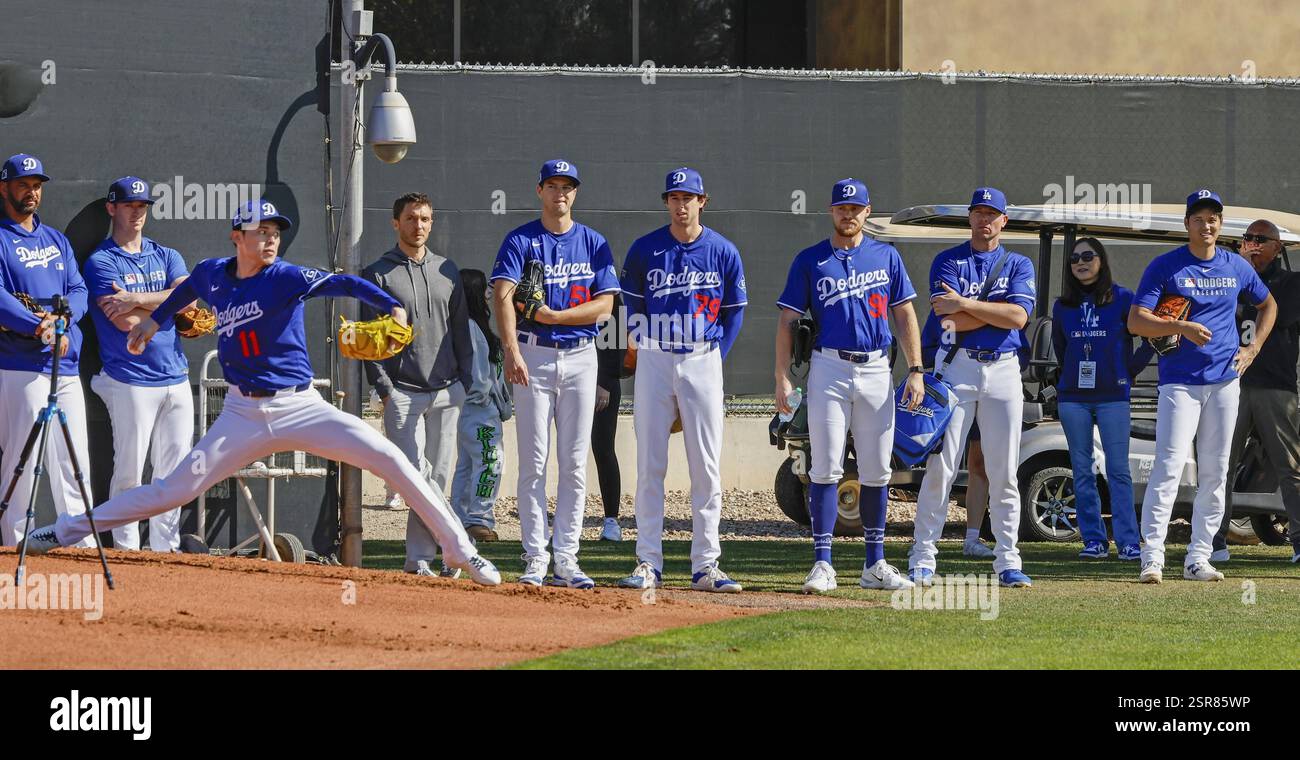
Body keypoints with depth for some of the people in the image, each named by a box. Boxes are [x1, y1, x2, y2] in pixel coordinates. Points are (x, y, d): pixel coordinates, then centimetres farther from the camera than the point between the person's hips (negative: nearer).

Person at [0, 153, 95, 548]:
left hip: (66, 367, 7)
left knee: (74, 461, 6)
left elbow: (79, 291, 12)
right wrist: (39, 328, -26)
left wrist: (59, 317, -10)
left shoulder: (56, 240, 20)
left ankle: (83, 547, 9)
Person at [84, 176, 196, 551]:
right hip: (131, 381, -5)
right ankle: (126, 551, 0)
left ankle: (164, 548, 12)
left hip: (176, 379, 5)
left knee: (174, 471, 5)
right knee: (129, 471, -5)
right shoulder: (100, 262, -1)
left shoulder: (166, 257, 16)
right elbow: (125, 322, -13)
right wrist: (165, 303, -3)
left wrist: (138, 299, -13)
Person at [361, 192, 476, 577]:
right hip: (402, 393, -4)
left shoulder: (447, 270, 14)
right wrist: (384, 388, -10)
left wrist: (463, 382, 9)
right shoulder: (378, 274, 1)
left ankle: (420, 556, 10)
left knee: (437, 477, 4)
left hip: (446, 391, 4)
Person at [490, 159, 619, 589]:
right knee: (534, 461, -4)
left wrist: (556, 316, -13)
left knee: (575, 462, 1)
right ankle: (535, 560, -2)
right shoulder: (520, 241, 1)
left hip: (580, 356, 2)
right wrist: (512, 351, -28)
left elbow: (605, 304, 1)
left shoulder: (593, 244, 9)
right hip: (533, 355, -2)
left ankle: (566, 560, 3)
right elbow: (503, 296, -13)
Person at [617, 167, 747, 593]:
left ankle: (705, 565, 1)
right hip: (654, 362, 0)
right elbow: (632, 306, 11)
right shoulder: (645, 250, 3)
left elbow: (734, 313, 9)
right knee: (649, 466, -1)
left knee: (706, 468, -2)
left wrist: (714, 359, 2)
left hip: (702, 362, 0)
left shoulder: (723, 253, 3)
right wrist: (642, 346, 3)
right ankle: (648, 563, 1)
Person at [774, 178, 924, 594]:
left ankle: (875, 565, 12)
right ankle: (822, 564, -7)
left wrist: (915, 370, 1)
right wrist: (782, 378, -8)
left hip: (876, 370, 2)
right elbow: (788, 321, 2)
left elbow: (904, 314, 11)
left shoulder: (886, 257, 11)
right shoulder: (811, 260, 4)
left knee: (876, 471, 5)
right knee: (826, 468, -7)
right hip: (828, 369, -2)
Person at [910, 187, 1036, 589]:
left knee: (1004, 472, 2)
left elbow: (1018, 316, -8)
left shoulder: (1019, 266, 11)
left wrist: (965, 305, -12)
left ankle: (1007, 562, 6)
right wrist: (998, 309, -8)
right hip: (957, 368, -2)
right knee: (941, 466, -6)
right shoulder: (948, 262, 5)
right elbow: (949, 323, -9)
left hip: (1003, 371, 2)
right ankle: (922, 559, -4)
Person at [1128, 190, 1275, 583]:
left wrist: (1253, 348, 12)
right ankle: (1152, 558, -14)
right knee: (1169, 467, -14)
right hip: (1180, 382, -5)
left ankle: (1198, 558, 10)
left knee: (1215, 473, 5)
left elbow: (1268, 305, 26)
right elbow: (1136, 321, -10)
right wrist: (1181, 327, -24)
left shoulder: (1237, 267, 9)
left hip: (1224, 381, 5)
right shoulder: (1165, 267, -4)